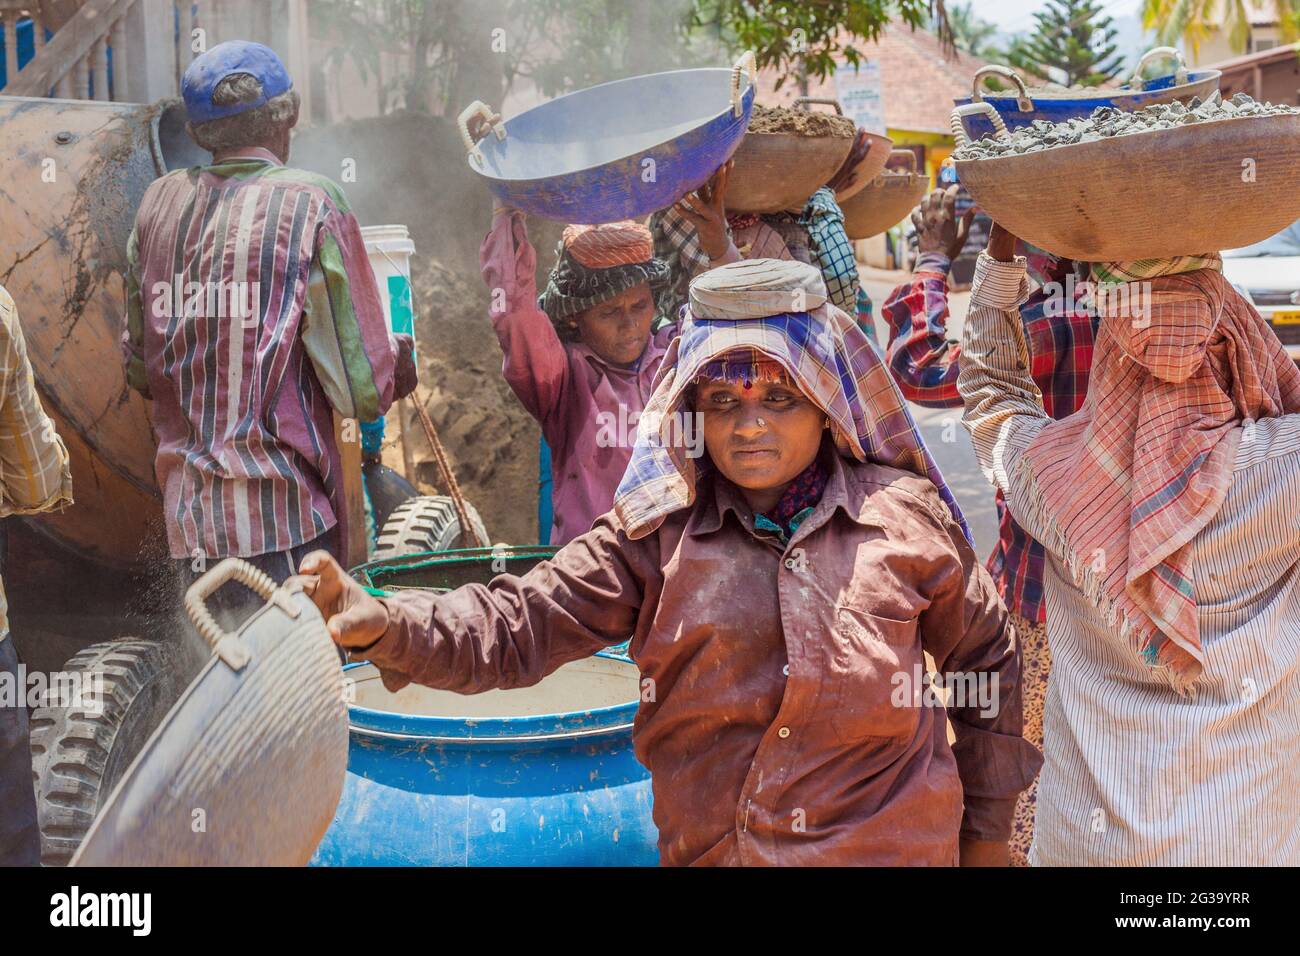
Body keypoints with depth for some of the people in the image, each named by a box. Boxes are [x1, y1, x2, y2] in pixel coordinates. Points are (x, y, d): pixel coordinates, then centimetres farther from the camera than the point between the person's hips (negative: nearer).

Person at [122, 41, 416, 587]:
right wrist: (399, 363, 10)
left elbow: (139, 371, 17)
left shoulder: (159, 204, 8)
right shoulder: (310, 205, -8)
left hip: (189, 518, 6)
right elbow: (362, 393, -11)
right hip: (285, 521, -6)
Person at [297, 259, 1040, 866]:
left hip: (893, 845, 0)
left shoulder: (906, 517, -4)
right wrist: (382, 626, -28)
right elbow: (523, 625, -11)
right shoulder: (658, 533, -4)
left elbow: (987, 662, 8)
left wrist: (987, 826, 13)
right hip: (708, 846, 1)